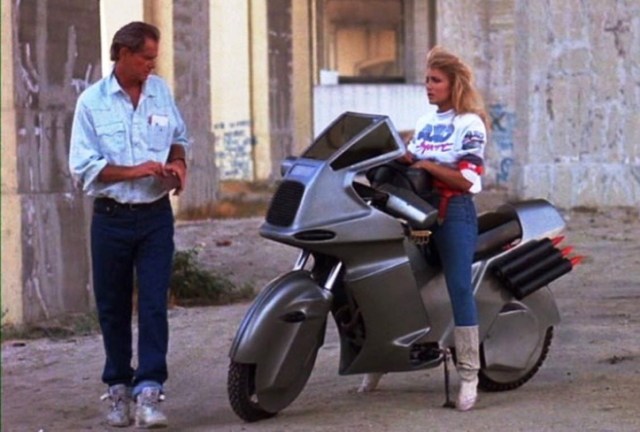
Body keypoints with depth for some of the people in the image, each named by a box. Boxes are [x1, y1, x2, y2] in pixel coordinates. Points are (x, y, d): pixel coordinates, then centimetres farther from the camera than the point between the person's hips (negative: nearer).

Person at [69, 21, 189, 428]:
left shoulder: (161, 91, 6)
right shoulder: (92, 102, -5)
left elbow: (179, 136, 22)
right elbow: (83, 165, -8)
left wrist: (178, 161, 0)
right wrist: (133, 171, -17)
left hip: (156, 215, 2)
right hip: (112, 218, -2)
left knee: (154, 304, -8)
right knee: (113, 308, 7)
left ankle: (149, 392, -11)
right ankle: (119, 388, 22)